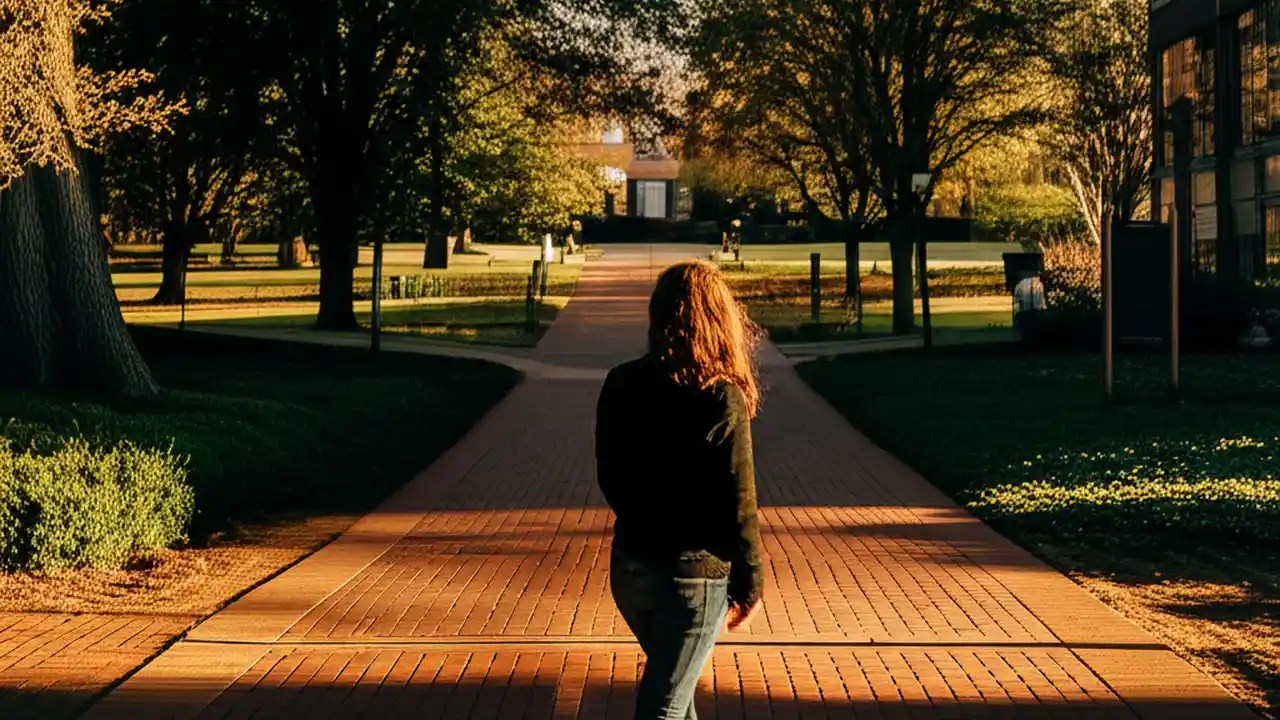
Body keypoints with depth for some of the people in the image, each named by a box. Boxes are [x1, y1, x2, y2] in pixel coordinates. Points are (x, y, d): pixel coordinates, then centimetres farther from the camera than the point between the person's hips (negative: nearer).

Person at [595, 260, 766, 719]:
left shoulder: (620, 385, -3)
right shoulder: (722, 398, -17)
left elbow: (610, 479, 8)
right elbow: (738, 504, -14)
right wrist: (750, 582, -2)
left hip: (629, 565, 5)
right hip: (693, 574, -5)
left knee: (669, 678, 27)